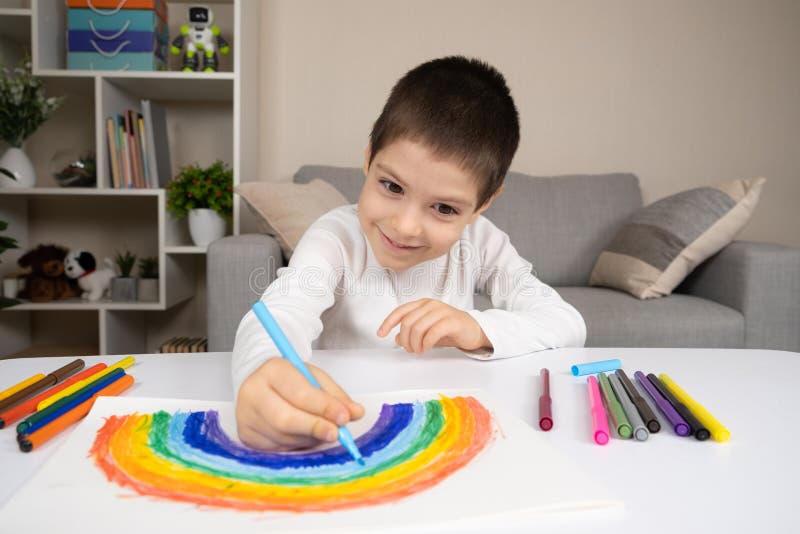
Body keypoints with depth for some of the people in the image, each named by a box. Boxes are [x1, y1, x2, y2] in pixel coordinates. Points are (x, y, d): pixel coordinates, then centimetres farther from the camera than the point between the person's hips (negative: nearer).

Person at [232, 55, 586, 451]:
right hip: (340, 430, -1)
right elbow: (281, 311, -32)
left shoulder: (481, 243, -6)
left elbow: (570, 326, -8)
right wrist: (266, 371, -54)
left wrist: (479, 329, -24)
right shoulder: (336, 237, -14)